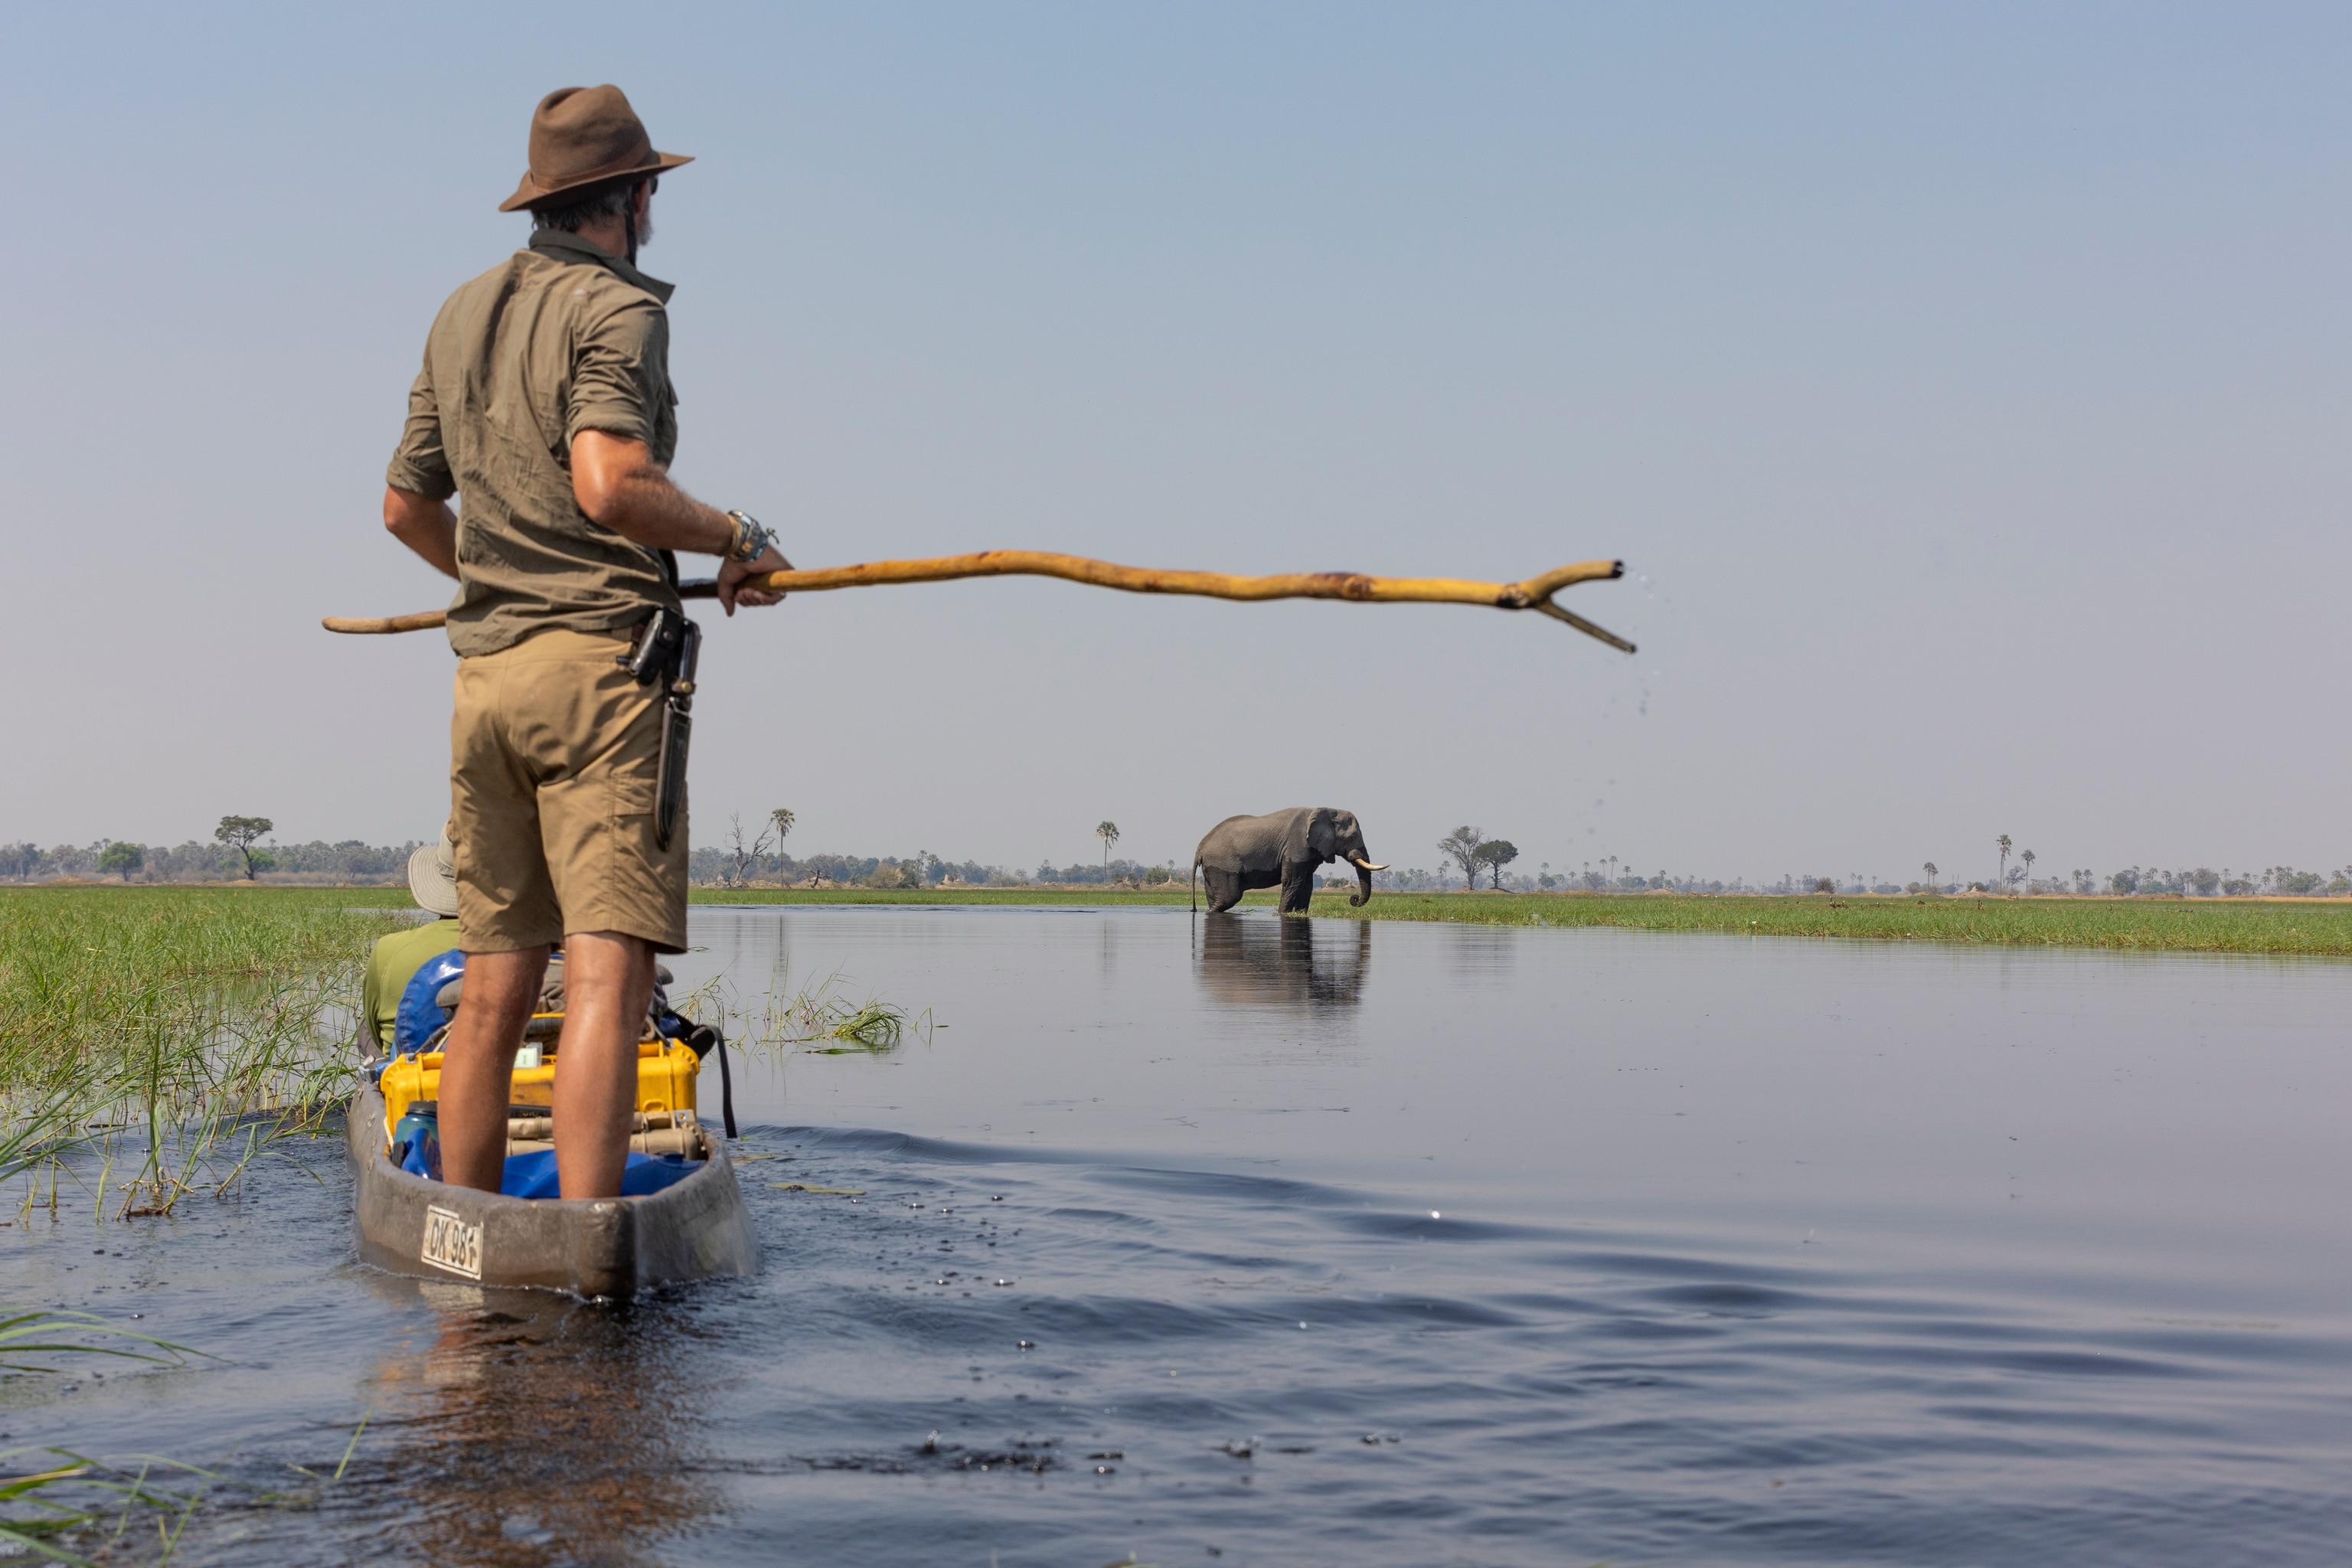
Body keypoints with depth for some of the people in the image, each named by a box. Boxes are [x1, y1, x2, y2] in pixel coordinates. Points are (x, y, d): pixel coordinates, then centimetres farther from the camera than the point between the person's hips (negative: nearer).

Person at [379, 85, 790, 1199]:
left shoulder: (462, 315, 19)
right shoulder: (615, 309, -5)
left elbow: (405, 504, 24)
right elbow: (610, 487, -21)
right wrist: (738, 541, -7)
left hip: (484, 669, 8)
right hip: (601, 661, -7)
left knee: (494, 982, 9)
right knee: (607, 971, -12)